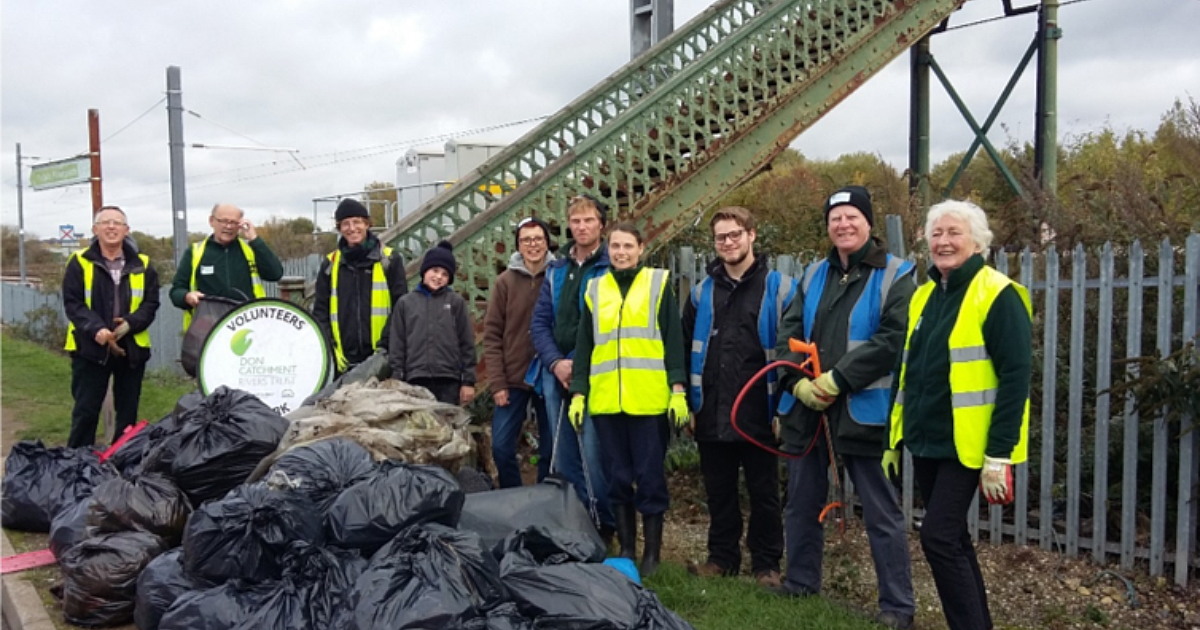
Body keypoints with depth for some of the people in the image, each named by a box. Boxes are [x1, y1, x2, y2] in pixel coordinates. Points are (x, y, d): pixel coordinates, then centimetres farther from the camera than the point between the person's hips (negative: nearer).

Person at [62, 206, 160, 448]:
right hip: (90, 348, -2)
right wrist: (96, 329, -22)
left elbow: (151, 303, 1)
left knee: (128, 411, 10)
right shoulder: (79, 263, 0)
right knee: (86, 410, 3)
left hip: (131, 347, 2)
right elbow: (72, 303, -7)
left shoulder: (142, 265, 5)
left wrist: (130, 324, -18)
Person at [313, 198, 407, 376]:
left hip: (380, 359, -2)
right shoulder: (330, 264, 12)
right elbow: (320, 311, 12)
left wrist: (384, 346, -9)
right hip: (343, 361, 2)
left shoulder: (390, 259, 4)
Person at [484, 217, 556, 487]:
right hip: (513, 380, 1)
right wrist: (497, 383, -6)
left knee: (551, 450, 7)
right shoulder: (505, 282, 1)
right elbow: (492, 335, -1)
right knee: (501, 447, 1)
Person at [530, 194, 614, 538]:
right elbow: (539, 322, 11)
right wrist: (556, 363, -4)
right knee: (564, 458, 11)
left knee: (594, 456, -6)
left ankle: (604, 527, 9)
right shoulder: (556, 271, 14)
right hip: (556, 376, 6)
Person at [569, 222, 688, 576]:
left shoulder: (658, 284, 6)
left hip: (650, 401, -3)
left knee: (650, 477, 1)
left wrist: (678, 389, -6)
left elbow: (674, 340, 2)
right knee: (617, 478, 8)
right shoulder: (595, 290, 15)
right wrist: (578, 393, 8)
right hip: (605, 401, 3)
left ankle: (652, 551, 13)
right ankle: (626, 549, 19)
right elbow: (583, 347, 16)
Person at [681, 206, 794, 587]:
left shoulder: (779, 288, -1)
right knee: (719, 492, 13)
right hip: (712, 416, 4)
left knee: (764, 493, 8)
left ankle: (767, 563, 21)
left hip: (759, 414, -3)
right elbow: (686, 349, 14)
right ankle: (722, 556, 27)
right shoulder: (702, 292, 10)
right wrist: (687, 401, 9)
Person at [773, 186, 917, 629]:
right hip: (807, 405, 6)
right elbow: (789, 330, 8)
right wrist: (797, 381, -8)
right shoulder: (815, 274, 13)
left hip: (862, 407, -6)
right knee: (802, 500, 16)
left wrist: (838, 379, -17)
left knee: (881, 510, 0)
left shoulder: (894, 275, -3)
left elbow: (893, 339, -14)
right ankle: (800, 582, 32)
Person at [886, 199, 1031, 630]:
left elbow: (1016, 377, -15)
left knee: (938, 537, -10)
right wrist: (895, 438, 15)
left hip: (966, 445, -8)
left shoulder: (998, 295, -10)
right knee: (953, 540, 14)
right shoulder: (924, 295, 12)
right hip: (926, 442, 8)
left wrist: (999, 454, -20)